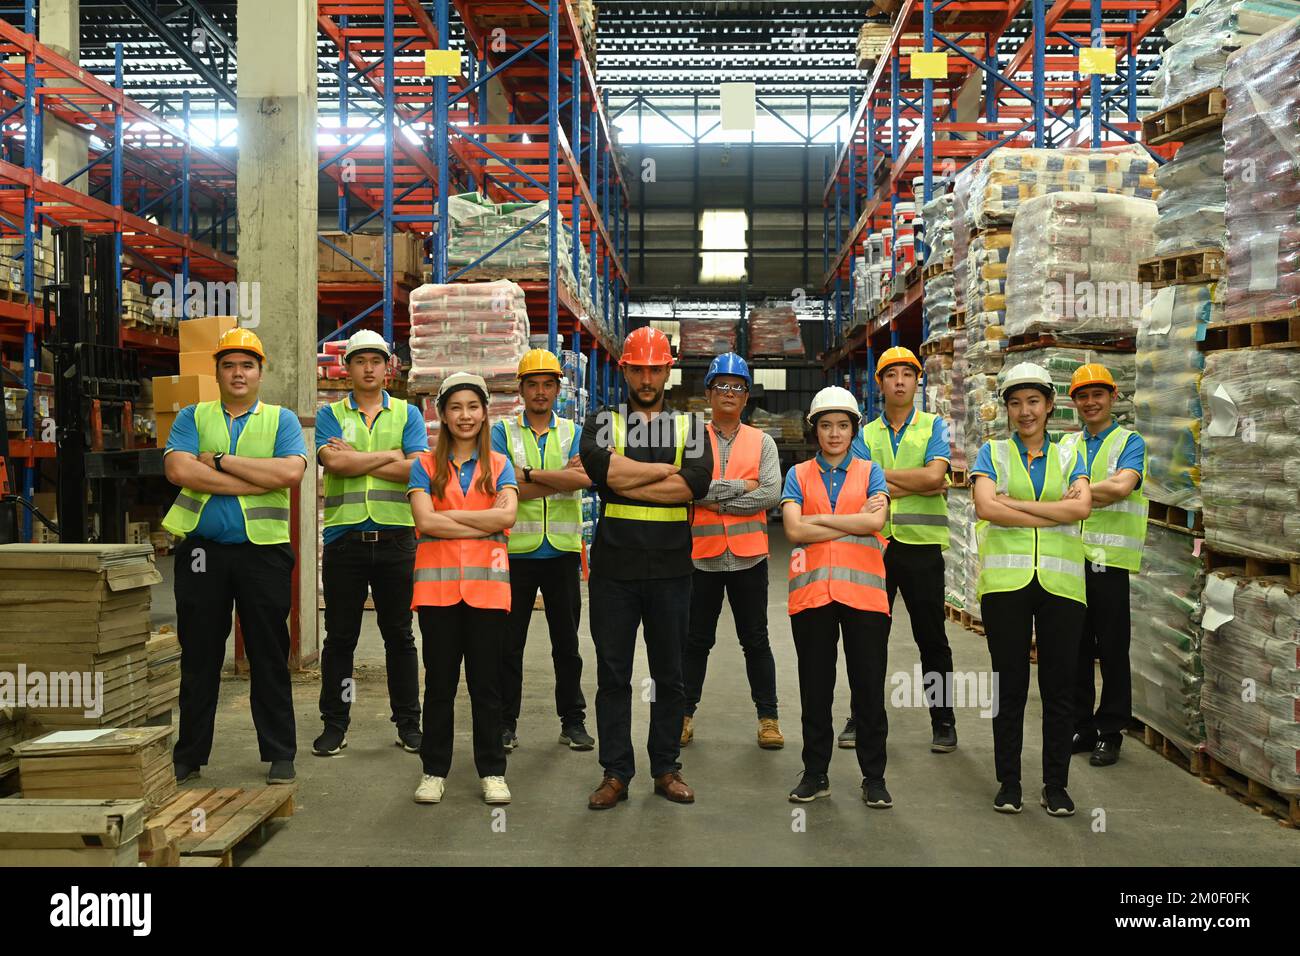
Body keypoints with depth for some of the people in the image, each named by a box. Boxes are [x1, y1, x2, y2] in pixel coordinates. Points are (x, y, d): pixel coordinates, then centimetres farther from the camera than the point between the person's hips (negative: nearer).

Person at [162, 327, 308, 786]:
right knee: (198, 656, 8)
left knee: (269, 657, 3)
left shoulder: (281, 420, 9)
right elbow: (178, 469, -8)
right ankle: (189, 755, 19)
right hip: (202, 550, 1)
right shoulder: (192, 417, 11)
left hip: (263, 550, -1)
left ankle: (280, 754, 13)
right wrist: (257, 481, -11)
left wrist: (221, 461, -10)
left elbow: (291, 472, -10)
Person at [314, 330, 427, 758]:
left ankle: (408, 723, 15)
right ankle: (334, 725, 15)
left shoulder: (407, 414, 10)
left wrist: (356, 458, -7)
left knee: (399, 634, 7)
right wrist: (389, 456, -7)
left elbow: (417, 468, -7)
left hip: (395, 537, 0)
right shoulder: (330, 414, 9)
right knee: (340, 635, 5)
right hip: (344, 537, 0)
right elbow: (334, 462, -10)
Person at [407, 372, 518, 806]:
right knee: (440, 681, 6)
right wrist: (484, 524, -8)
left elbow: (507, 515, -9)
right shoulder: (426, 465, 6)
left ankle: (492, 771, 14)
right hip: (438, 582, 0)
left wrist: (449, 514, -9)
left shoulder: (499, 465, 9)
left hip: (486, 582, 1)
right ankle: (434, 771, 16)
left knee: (487, 682, 5)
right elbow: (425, 521, -9)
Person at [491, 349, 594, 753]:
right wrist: (563, 475, -12)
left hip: (562, 551, 1)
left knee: (566, 641, 9)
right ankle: (506, 722, 16)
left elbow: (585, 478, -13)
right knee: (509, 642, 5)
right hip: (516, 551, -1)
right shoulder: (503, 432, 4)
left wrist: (530, 472, -15)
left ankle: (573, 720, 19)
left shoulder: (573, 433, 8)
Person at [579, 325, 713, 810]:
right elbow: (600, 467, -15)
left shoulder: (689, 425, 10)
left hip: (671, 569, 1)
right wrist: (667, 469, -10)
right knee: (612, 674, 4)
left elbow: (698, 482, -10)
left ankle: (666, 768, 20)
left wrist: (628, 482, -12)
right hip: (613, 567, -1)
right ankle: (615, 773, 12)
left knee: (669, 675, 9)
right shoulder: (602, 422, 8)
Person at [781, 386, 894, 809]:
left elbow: (876, 521, -10)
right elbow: (794, 530, -7)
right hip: (812, 592, 1)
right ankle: (815, 774, 19)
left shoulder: (870, 472, 9)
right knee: (815, 687, 8)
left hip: (863, 591, -1)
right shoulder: (798, 475, 9)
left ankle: (874, 777, 14)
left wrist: (819, 520, -7)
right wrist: (855, 521, -7)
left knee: (869, 686, 3)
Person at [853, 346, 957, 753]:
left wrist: (882, 475, -8)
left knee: (931, 638, 5)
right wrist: (919, 484, -12)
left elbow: (934, 475, -14)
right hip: (873, 544, 2)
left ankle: (943, 721, 15)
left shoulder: (934, 427, 4)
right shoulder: (865, 434, 9)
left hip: (921, 546, -2)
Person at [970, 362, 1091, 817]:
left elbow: (1081, 506, -8)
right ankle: (1008, 782, 15)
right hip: (1006, 580, -1)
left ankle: (1056, 784, 16)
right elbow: (985, 507, -10)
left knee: (1059, 685, 4)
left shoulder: (1068, 456, 11)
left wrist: (1015, 504, -11)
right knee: (1010, 685, 3)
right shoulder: (993, 453, 8)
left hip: (1060, 581, 1)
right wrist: (1054, 512, -9)